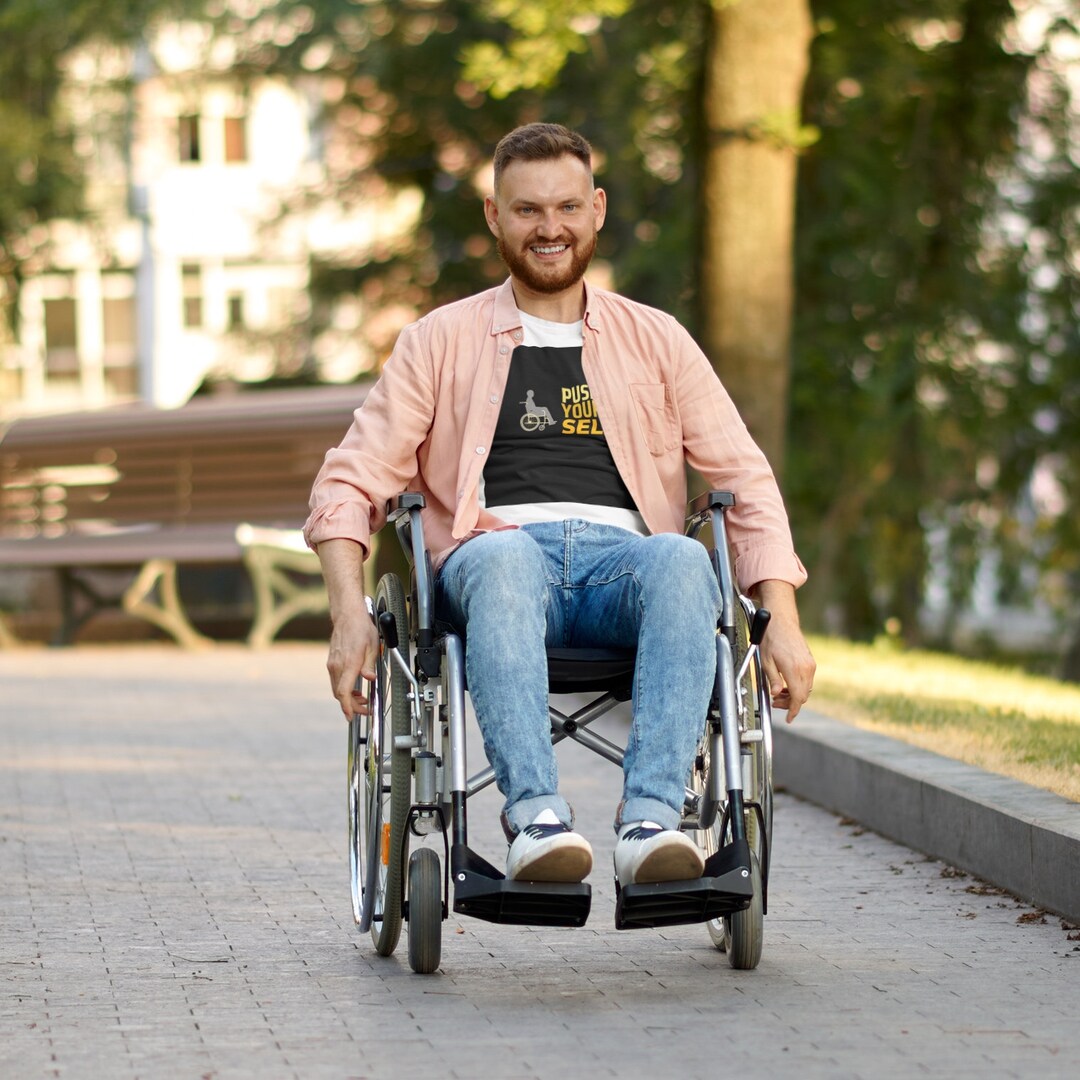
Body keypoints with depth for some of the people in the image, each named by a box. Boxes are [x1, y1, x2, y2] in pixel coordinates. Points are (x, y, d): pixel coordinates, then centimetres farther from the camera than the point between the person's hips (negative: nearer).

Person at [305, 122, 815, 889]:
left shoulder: (656, 339, 22)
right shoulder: (441, 342, 18)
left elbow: (746, 481, 15)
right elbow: (351, 483, 11)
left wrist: (784, 622, -1)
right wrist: (349, 616, -7)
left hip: (623, 555, 1)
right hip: (494, 561, -1)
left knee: (683, 560, -35)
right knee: (504, 556, -39)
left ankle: (650, 819, -47)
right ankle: (535, 817, -49)